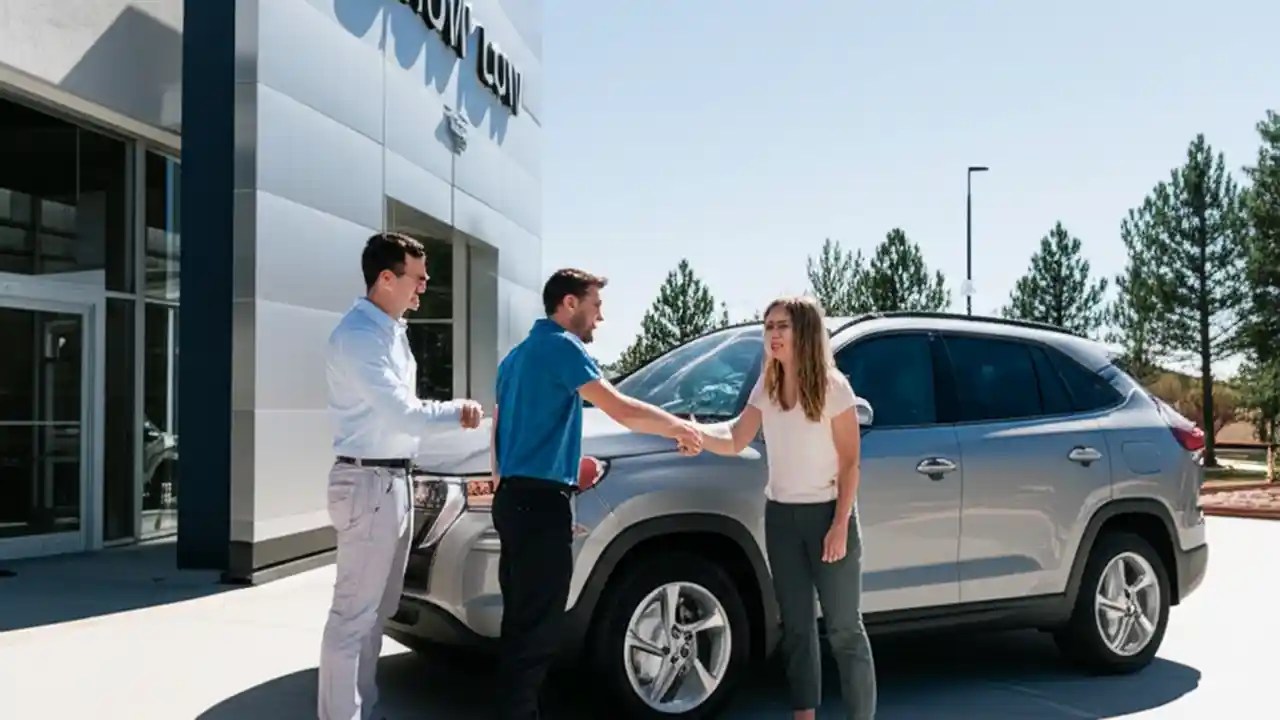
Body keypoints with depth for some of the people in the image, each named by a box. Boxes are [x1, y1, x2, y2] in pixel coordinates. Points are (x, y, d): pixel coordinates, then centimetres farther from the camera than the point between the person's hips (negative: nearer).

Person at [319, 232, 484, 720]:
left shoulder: (392, 329, 13)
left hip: (396, 481, 10)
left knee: (378, 609, 16)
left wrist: (449, 415, 2)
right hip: (368, 482, -10)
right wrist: (456, 412, -8)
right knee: (354, 613, -5)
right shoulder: (357, 334, -18)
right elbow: (402, 413, -23)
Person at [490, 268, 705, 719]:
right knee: (536, 626, -4)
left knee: (520, 619, 14)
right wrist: (678, 427, -6)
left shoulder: (516, 355, 20)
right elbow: (621, 410, -19)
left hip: (514, 498, 10)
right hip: (540, 502, -10)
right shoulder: (562, 345, -10)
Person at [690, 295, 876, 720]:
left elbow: (850, 463, -10)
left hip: (827, 514, -5)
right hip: (781, 516, 5)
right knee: (796, 626, 11)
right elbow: (734, 440, -3)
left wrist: (841, 525, -16)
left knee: (844, 628, 1)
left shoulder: (833, 387, -12)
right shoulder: (766, 388, 4)